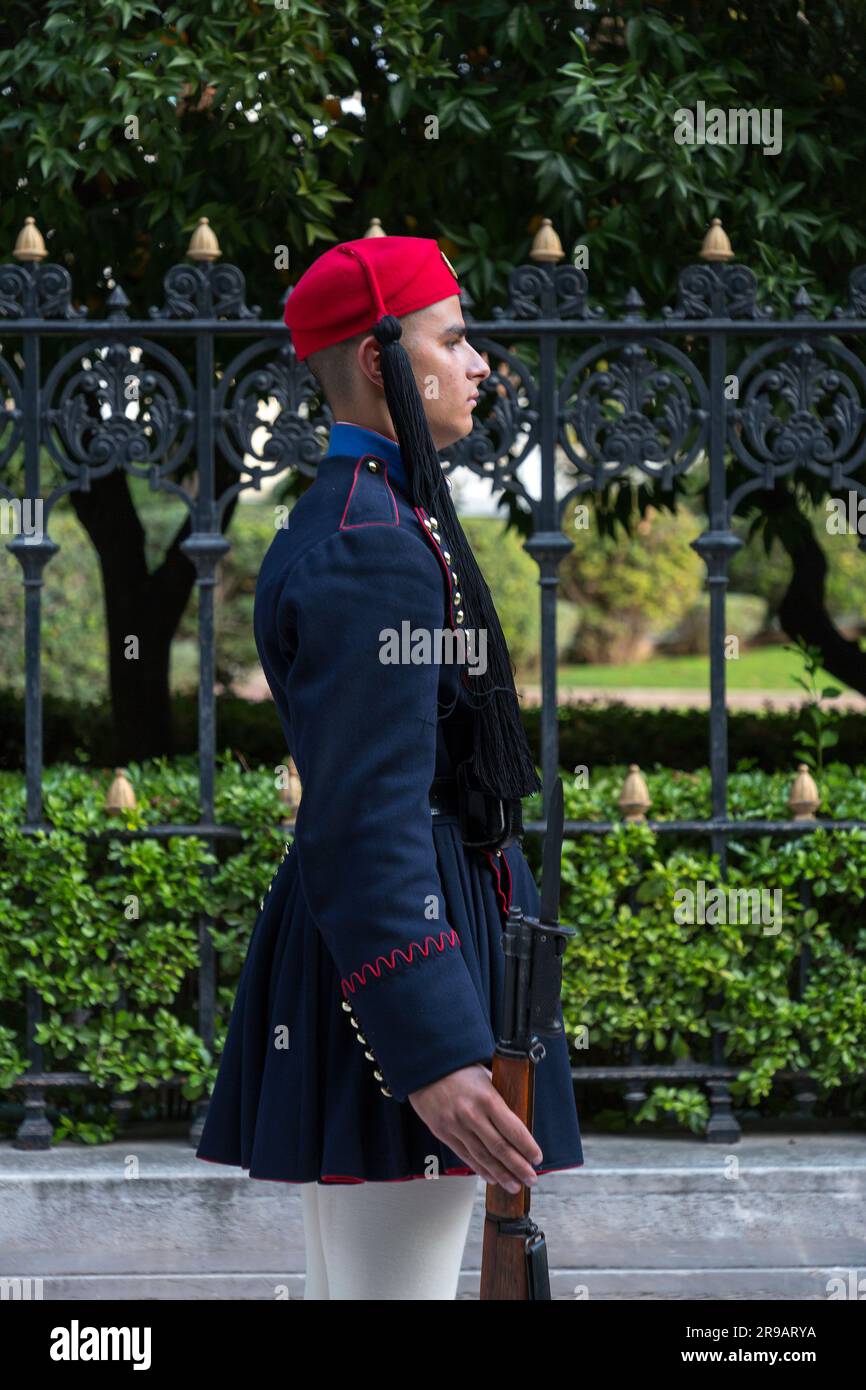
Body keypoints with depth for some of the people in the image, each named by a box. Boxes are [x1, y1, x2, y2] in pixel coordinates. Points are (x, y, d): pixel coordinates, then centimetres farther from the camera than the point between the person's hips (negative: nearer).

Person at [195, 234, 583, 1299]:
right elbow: (366, 821, -22)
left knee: (349, 1289, 13)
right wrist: (434, 1053, -28)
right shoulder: (374, 547, -15)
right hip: (407, 949, -11)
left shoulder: (336, 520, 18)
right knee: (400, 1284, -10)